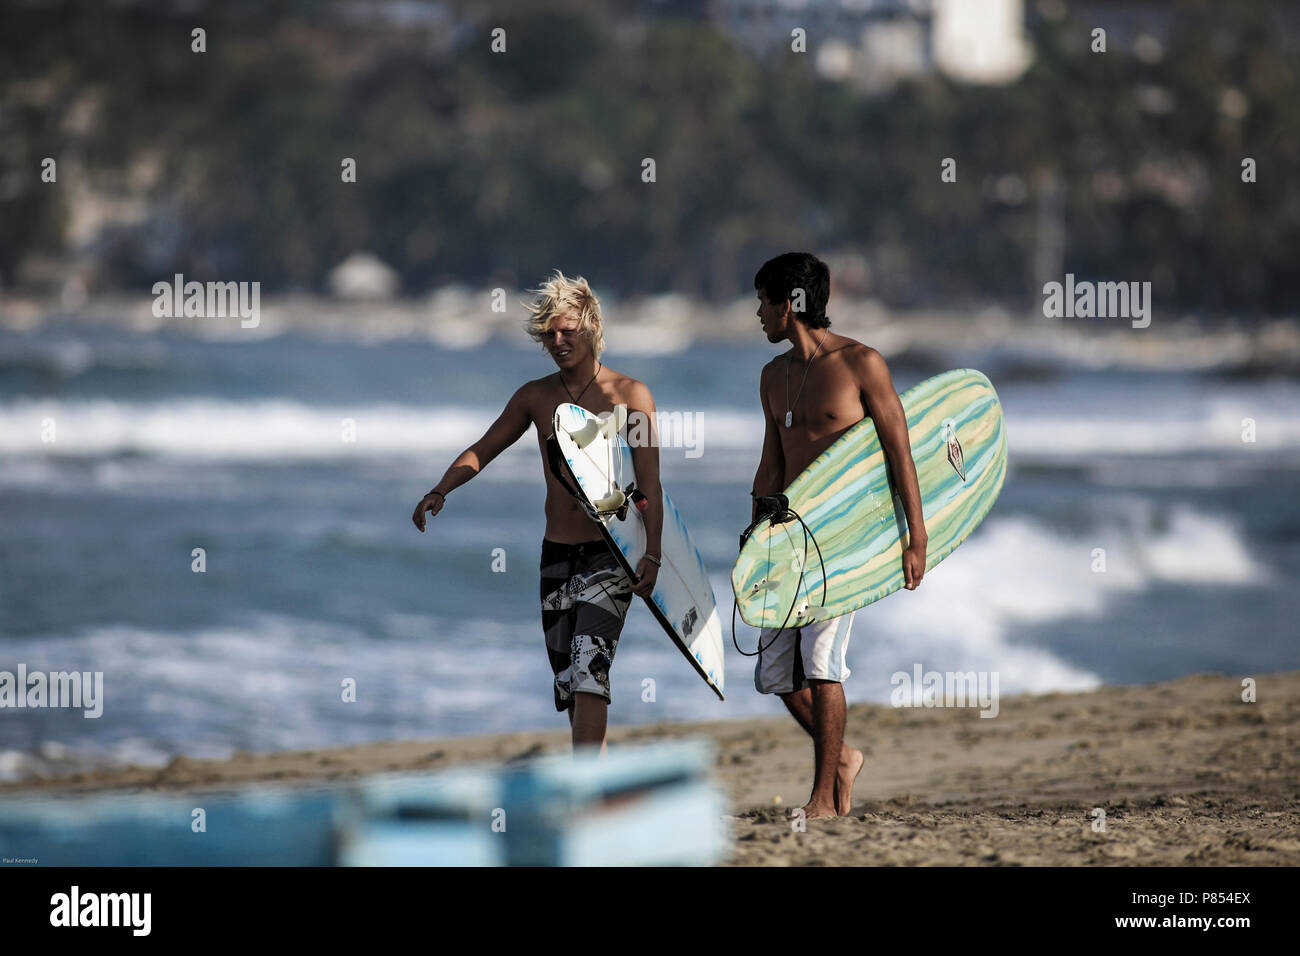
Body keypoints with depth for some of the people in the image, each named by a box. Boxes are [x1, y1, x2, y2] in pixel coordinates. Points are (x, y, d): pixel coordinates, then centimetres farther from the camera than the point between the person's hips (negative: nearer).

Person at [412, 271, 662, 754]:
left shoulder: (630, 394, -3)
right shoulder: (535, 396, 8)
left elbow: (650, 484, -6)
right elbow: (481, 451, 16)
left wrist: (652, 555, -16)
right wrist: (440, 490, -3)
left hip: (611, 555, -5)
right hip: (557, 554, 5)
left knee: (589, 668, -19)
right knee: (567, 680, 6)